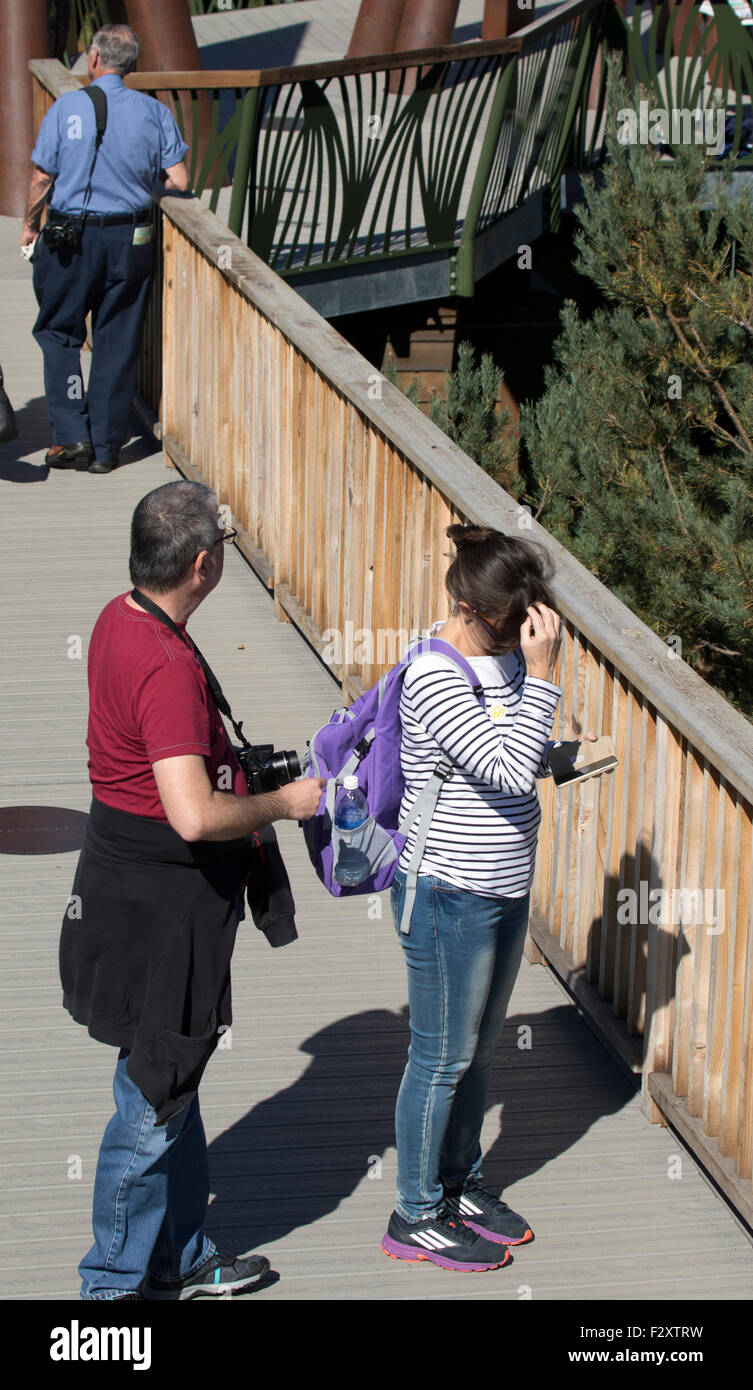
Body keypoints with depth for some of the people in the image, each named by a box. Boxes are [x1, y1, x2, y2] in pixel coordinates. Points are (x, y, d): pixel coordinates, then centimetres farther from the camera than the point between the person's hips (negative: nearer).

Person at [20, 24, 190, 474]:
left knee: (59, 333, 13)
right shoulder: (153, 111, -2)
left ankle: (72, 434, 3)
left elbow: (43, 178, -5)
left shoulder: (66, 107, -7)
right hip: (130, 241, 2)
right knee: (117, 344, 8)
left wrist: (30, 225, 10)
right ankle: (106, 447, 11)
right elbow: (178, 181, -5)